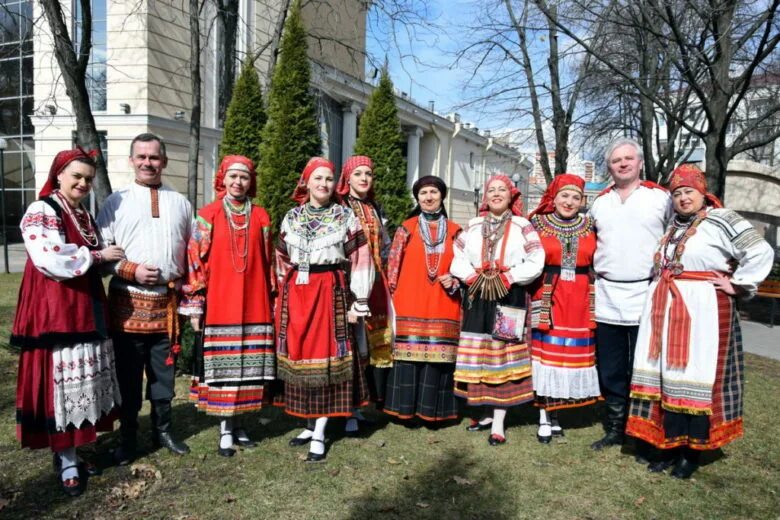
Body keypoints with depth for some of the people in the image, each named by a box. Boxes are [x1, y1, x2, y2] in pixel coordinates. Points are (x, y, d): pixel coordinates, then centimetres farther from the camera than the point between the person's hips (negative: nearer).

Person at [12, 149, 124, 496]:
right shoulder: (41, 211, -9)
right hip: (56, 312, -8)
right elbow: (50, 259, -22)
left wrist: (109, 256, 5)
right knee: (60, 383, -3)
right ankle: (66, 462, 7)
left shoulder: (84, 216, 15)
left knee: (81, 383, 12)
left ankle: (70, 452, 24)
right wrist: (98, 255, -14)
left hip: (87, 310, 8)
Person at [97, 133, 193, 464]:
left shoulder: (180, 203, 11)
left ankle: (162, 430, 28)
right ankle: (128, 438, 21)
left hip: (168, 302, 2)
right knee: (128, 375, 7)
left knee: (164, 372, 12)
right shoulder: (116, 202, 4)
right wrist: (131, 270, -14)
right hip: (128, 303, -2)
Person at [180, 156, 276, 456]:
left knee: (247, 365, 7)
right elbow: (195, 260, -1)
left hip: (253, 305, 2)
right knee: (221, 367, 2)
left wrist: (270, 301, 10)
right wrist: (194, 305, -4)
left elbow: (267, 262, 11)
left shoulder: (260, 217, 8)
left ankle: (237, 424, 21)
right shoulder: (208, 215, 1)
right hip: (218, 304, -2)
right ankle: (225, 430, 14)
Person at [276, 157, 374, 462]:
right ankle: (311, 426, 21)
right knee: (301, 356, 7)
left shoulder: (345, 217, 2)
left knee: (326, 357, -3)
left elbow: (361, 262, -1)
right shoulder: (291, 218, 12)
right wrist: (286, 295, 15)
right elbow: (282, 261, 19)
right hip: (296, 295, 4)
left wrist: (358, 303, -5)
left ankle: (319, 435, 6)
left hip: (331, 293, -3)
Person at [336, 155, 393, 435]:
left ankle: (370, 400, 20)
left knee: (375, 343, 8)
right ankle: (351, 411, 4)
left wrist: (381, 272, 12)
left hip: (375, 285, 6)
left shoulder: (375, 209, 16)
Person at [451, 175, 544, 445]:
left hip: (509, 298, -3)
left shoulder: (522, 226, 2)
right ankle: (488, 413, 20)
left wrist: (506, 278, -13)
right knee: (479, 356, 5)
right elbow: (458, 259, 7)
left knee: (504, 356, -3)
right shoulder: (473, 226, 11)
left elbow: (535, 263, -5)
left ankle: (498, 423, 2)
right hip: (477, 297, 3)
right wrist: (474, 278, -10)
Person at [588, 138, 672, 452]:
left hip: (646, 296, -4)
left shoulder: (661, 197, 1)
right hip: (606, 296, 4)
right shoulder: (599, 202, 13)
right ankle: (615, 428, 24)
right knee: (610, 369, 11)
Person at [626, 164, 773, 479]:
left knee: (695, 377, -1)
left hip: (702, 313, -6)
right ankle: (671, 444, 17)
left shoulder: (721, 220, -5)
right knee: (668, 376, 7)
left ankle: (692, 451, 11)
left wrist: (736, 285, -10)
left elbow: (761, 253, -11)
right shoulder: (673, 227, 15)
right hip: (665, 312, 6)